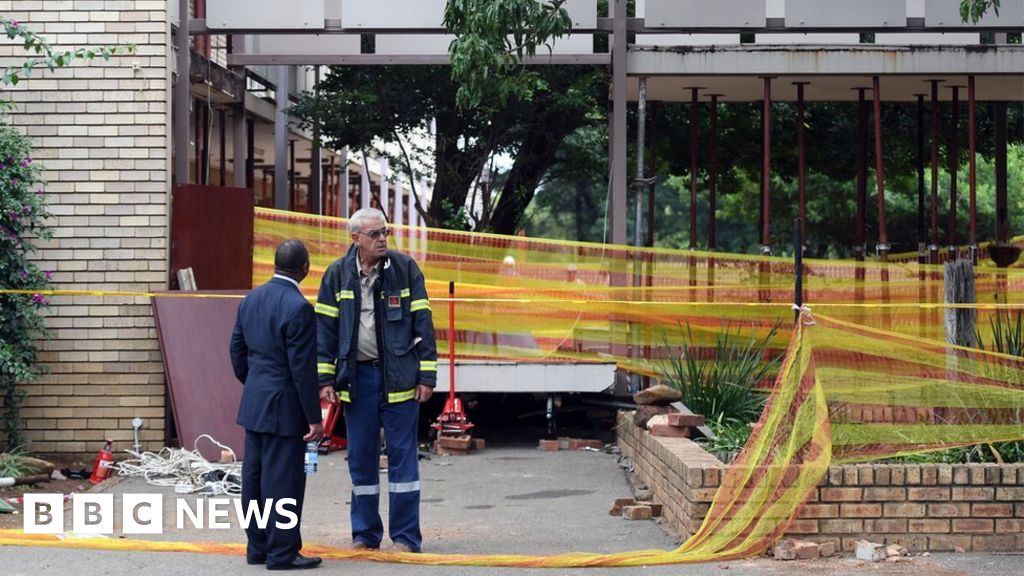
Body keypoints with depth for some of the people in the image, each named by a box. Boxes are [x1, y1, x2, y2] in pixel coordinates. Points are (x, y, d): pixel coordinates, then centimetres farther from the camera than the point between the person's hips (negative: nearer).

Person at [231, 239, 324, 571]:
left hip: (254, 405, 8)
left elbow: (237, 353, 13)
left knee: (255, 477, 13)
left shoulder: (251, 300, 6)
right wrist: (314, 417, -13)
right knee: (283, 480, -2)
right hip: (284, 407, -8)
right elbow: (303, 368, -18)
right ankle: (282, 553, 3)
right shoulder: (298, 308, -18)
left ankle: (258, 547, 22)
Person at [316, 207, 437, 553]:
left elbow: (422, 323, -1)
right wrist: (326, 378, 0)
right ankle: (365, 534, 20)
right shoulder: (337, 274, 4)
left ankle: (406, 536, 9)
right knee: (361, 458, 8)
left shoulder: (405, 268, -1)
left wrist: (426, 376, -5)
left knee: (402, 455, 1)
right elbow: (325, 328, 6)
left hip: (398, 374, -2)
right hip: (357, 376, 2)